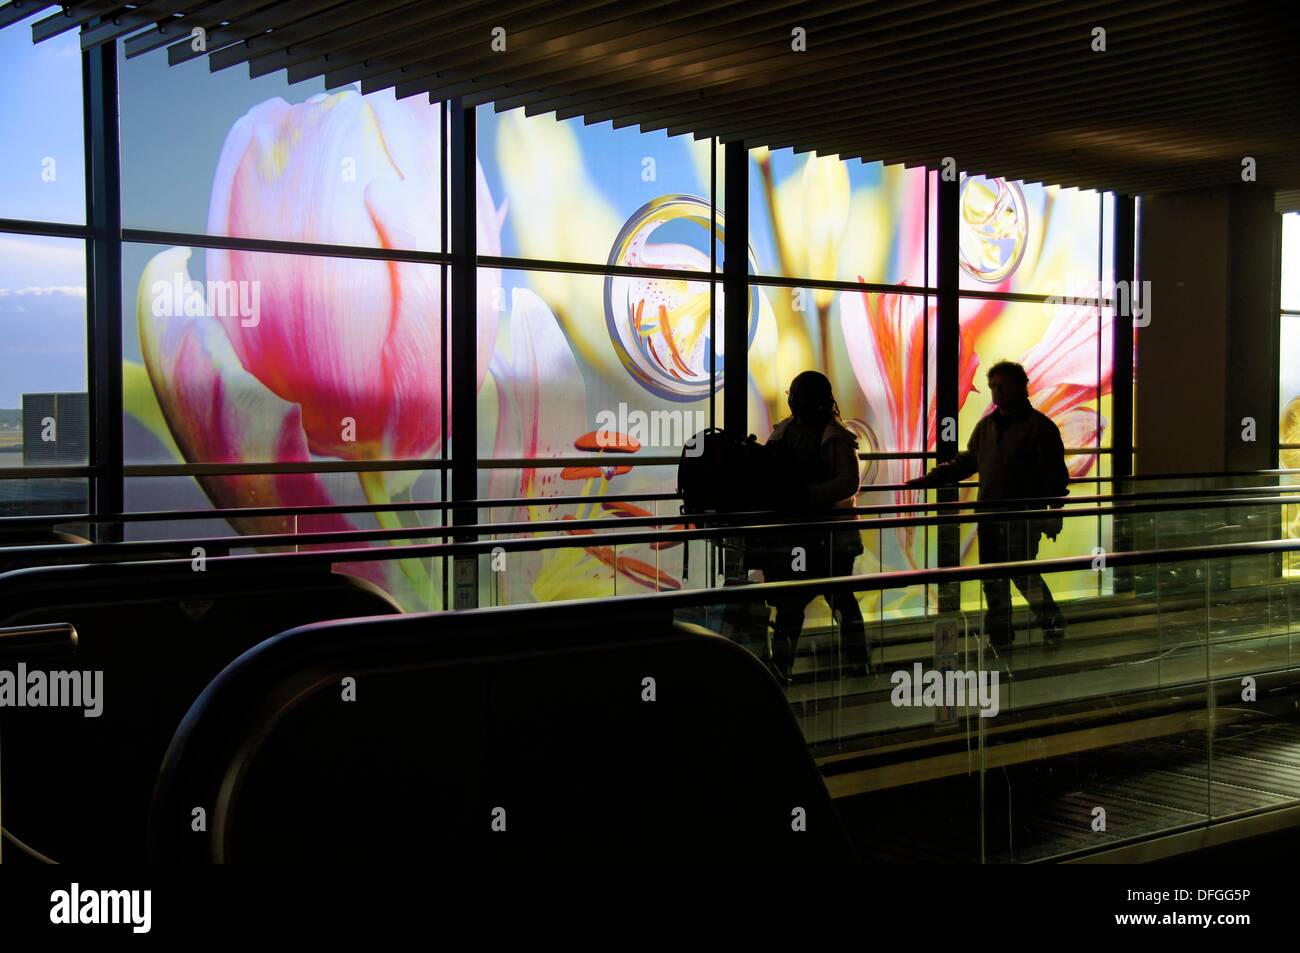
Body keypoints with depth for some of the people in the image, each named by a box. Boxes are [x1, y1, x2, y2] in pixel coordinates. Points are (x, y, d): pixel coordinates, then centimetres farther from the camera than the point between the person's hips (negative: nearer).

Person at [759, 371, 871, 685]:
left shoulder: (836, 436, -11)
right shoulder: (784, 430, 8)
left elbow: (849, 483, -19)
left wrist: (810, 495, -26)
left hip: (830, 533, -6)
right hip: (795, 529, 6)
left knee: (840, 596, 6)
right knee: (789, 599, 7)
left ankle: (858, 659, 21)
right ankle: (780, 665, 12)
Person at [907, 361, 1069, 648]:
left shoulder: (1039, 425, -5)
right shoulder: (986, 426, 14)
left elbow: (1054, 474, -8)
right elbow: (966, 462, 22)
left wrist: (1054, 514, -13)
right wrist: (929, 479, 15)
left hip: (1024, 517, -7)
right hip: (989, 516, 7)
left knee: (1023, 574, -9)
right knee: (993, 580, 8)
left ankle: (1053, 625, 11)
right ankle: (999, 636, 18)